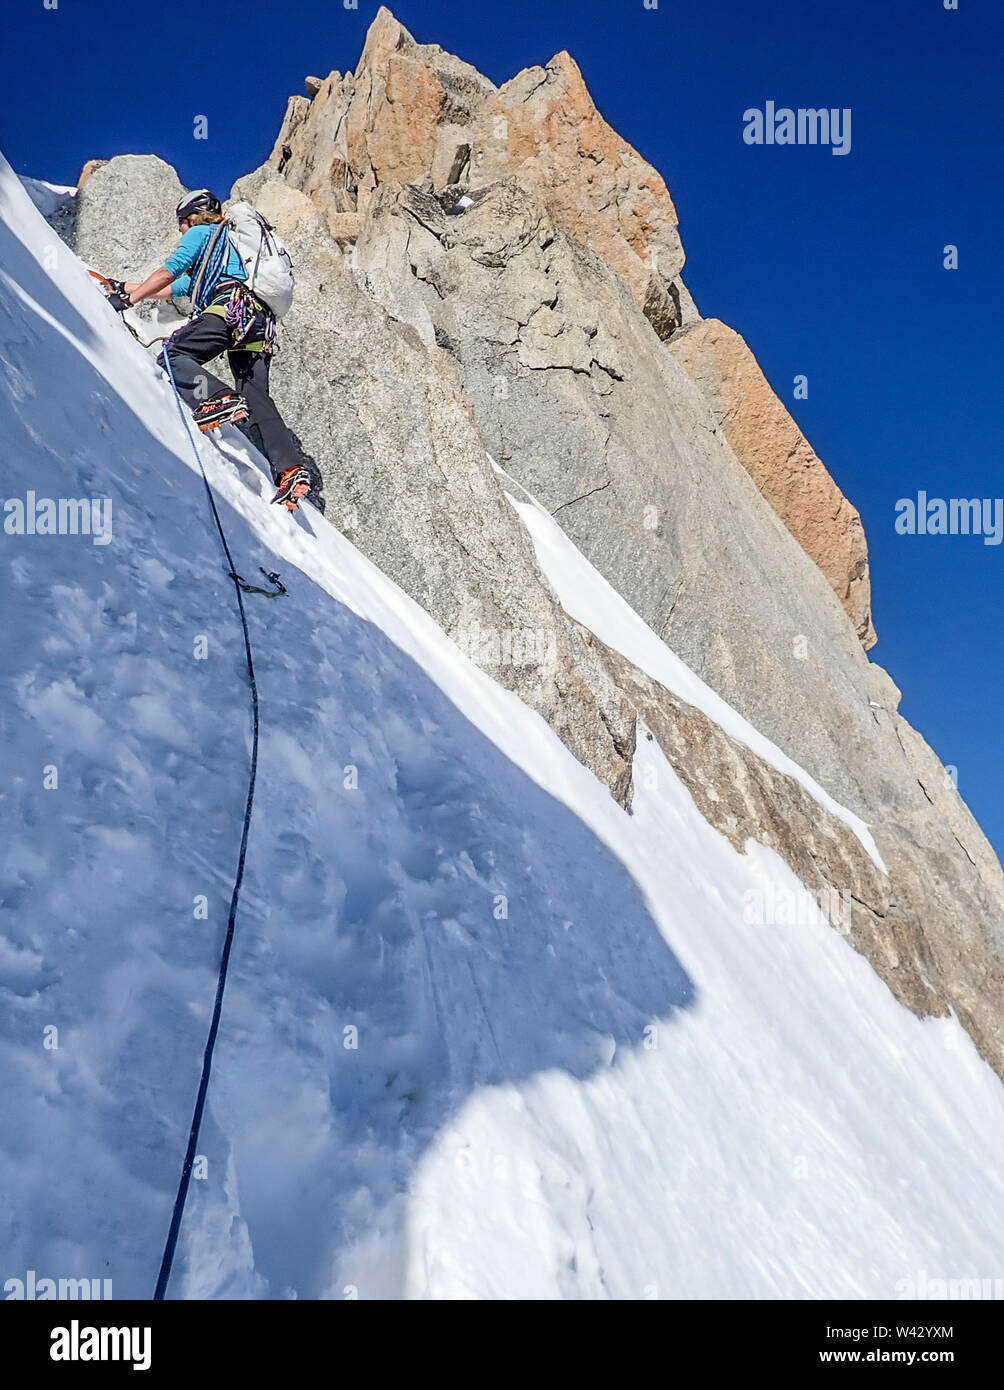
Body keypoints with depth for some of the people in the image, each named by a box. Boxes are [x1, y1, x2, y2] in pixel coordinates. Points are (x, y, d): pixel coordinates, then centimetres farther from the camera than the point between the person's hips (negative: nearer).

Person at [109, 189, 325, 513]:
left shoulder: (202, 233, 19)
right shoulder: (233, 244, 43)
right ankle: (294, 469, -22)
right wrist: (125, 287, 53)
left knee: (172, 355, -8)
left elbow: (167, 274, 7)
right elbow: (173, 289, 49)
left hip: (231, 308, -8)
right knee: (257, 403, -3)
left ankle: (221, 400, -34)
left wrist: (127, 299, 16)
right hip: (261, 323, 8)